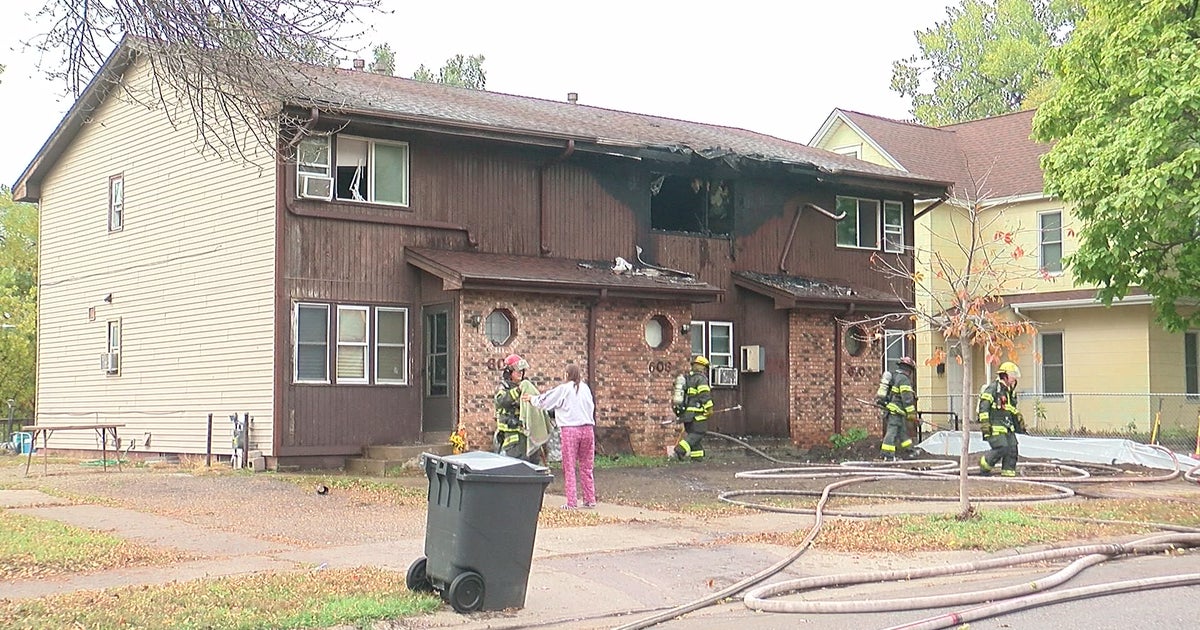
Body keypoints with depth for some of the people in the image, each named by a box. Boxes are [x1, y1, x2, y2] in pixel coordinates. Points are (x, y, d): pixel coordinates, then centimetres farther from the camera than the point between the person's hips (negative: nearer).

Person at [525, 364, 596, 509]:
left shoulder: (564, 389, -2)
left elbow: (545, 400, 5)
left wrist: (531, 398, 22)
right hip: (587, 428, 4)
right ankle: (590, 500, 14)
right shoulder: (585, 388, 9)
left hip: (570, 429, -4)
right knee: (586, 467, 12)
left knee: (569, 467, 1)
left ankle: (572, 502, -3)